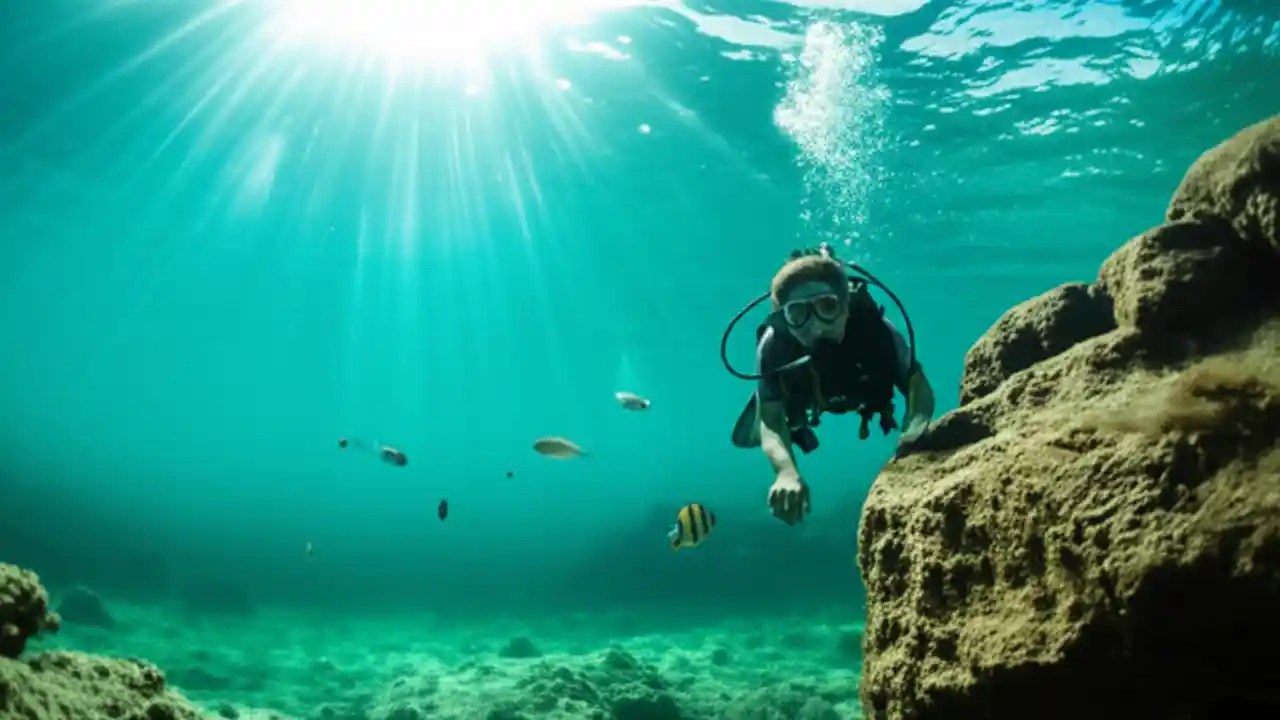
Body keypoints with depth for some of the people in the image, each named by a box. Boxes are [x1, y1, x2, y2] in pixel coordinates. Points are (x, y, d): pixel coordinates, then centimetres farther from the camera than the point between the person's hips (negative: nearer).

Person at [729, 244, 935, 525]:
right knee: (749, 437, 12)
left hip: (862, 392, 1)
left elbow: (917, 385, -40)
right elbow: (770, 422, -49)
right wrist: (787, 471, -72)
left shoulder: (873, 327, -46)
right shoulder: (775, 344, -47)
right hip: (803, 395, -1)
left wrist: (916, 428, -65)